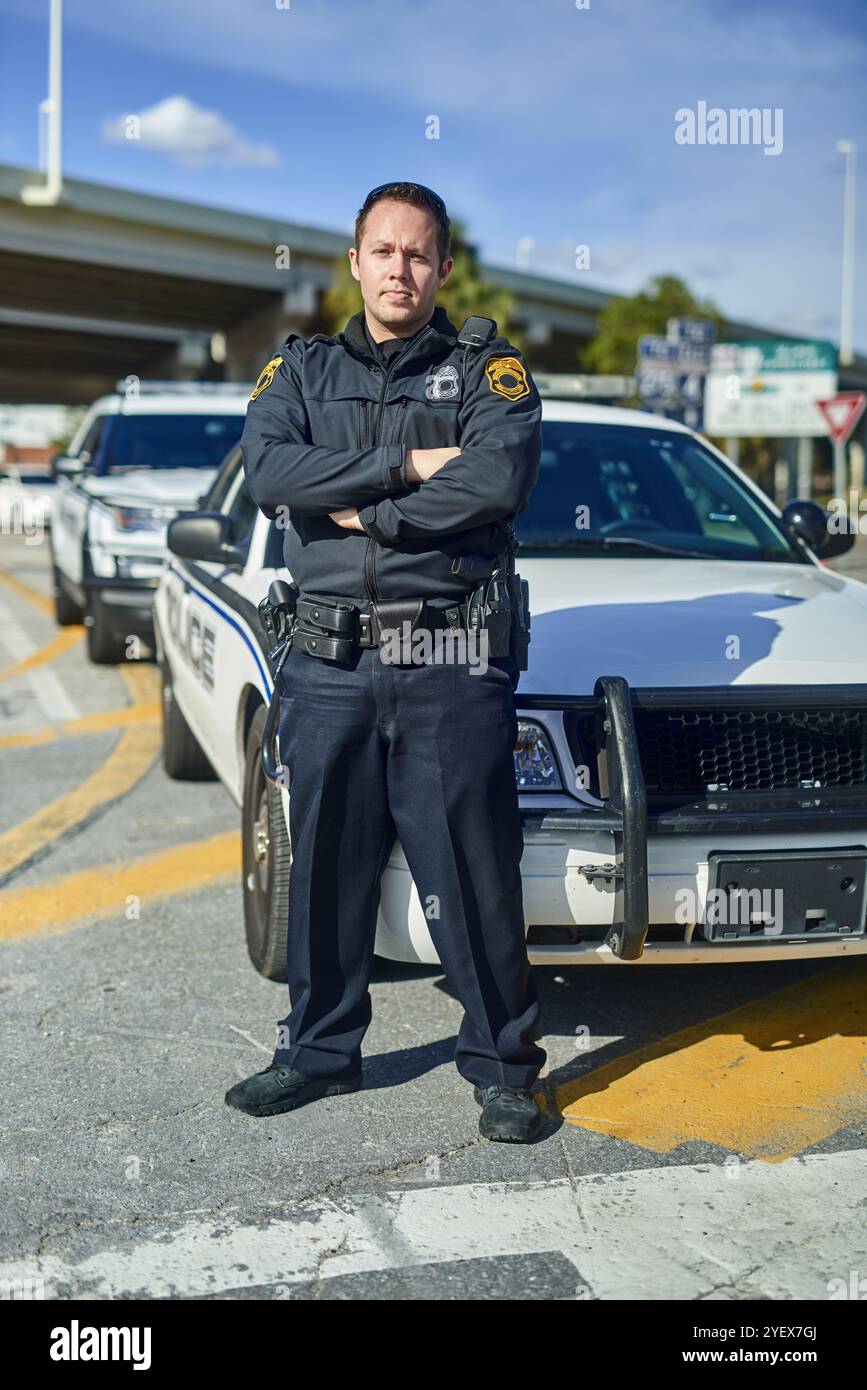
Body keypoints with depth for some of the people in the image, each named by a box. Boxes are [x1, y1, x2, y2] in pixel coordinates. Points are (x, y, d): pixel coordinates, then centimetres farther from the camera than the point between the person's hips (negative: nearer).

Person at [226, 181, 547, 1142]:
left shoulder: (487, 368, 6)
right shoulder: (300, 368, 13)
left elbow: (500, 481, -13)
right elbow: (266, 471, -6)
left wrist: (363, 512, -10)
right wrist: (407, 466, -11)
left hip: (451, 667, -3)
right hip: (327, 665, 3)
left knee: (473, 873, 0)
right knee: (325, 866, 11)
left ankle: (502, 1063, 15)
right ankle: (319, 1050, 27)